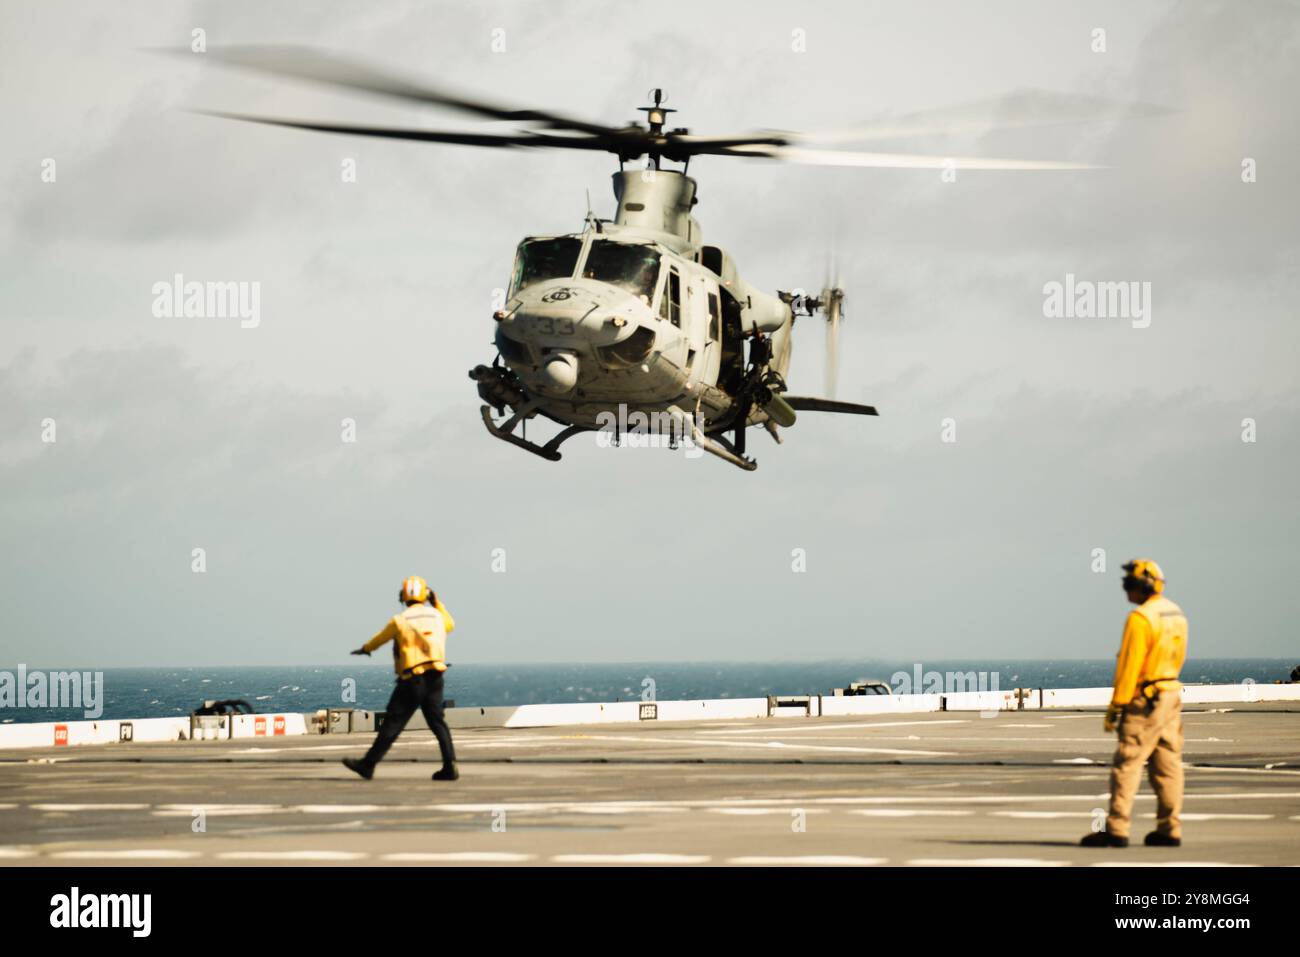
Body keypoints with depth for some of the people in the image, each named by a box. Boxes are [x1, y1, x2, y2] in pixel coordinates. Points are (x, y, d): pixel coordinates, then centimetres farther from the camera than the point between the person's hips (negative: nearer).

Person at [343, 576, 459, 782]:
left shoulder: (400, 621, -7)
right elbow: (449, 624, 30)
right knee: (437, 722, 8)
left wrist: (366, 648, 33)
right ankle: (450, 766, -2)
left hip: (412, 680, -4)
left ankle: (368, 764, 5)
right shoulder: (436, 615, 5)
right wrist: (437, 602, 32)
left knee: (392, 723, -1)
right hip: (434, 678, 4)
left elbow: (380, 638, 12)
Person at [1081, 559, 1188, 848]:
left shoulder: (1141, 618, -17)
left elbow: (1129, 666, -19)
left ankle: (1116, 830, -11)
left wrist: (1116, 706, -15)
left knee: (1127, 764, -8)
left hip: (1146, 701, -9)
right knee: (1167, 765, 9)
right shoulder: (1176, 614, 11)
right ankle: (1169, 829, 9)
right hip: (1172, 695, 9)